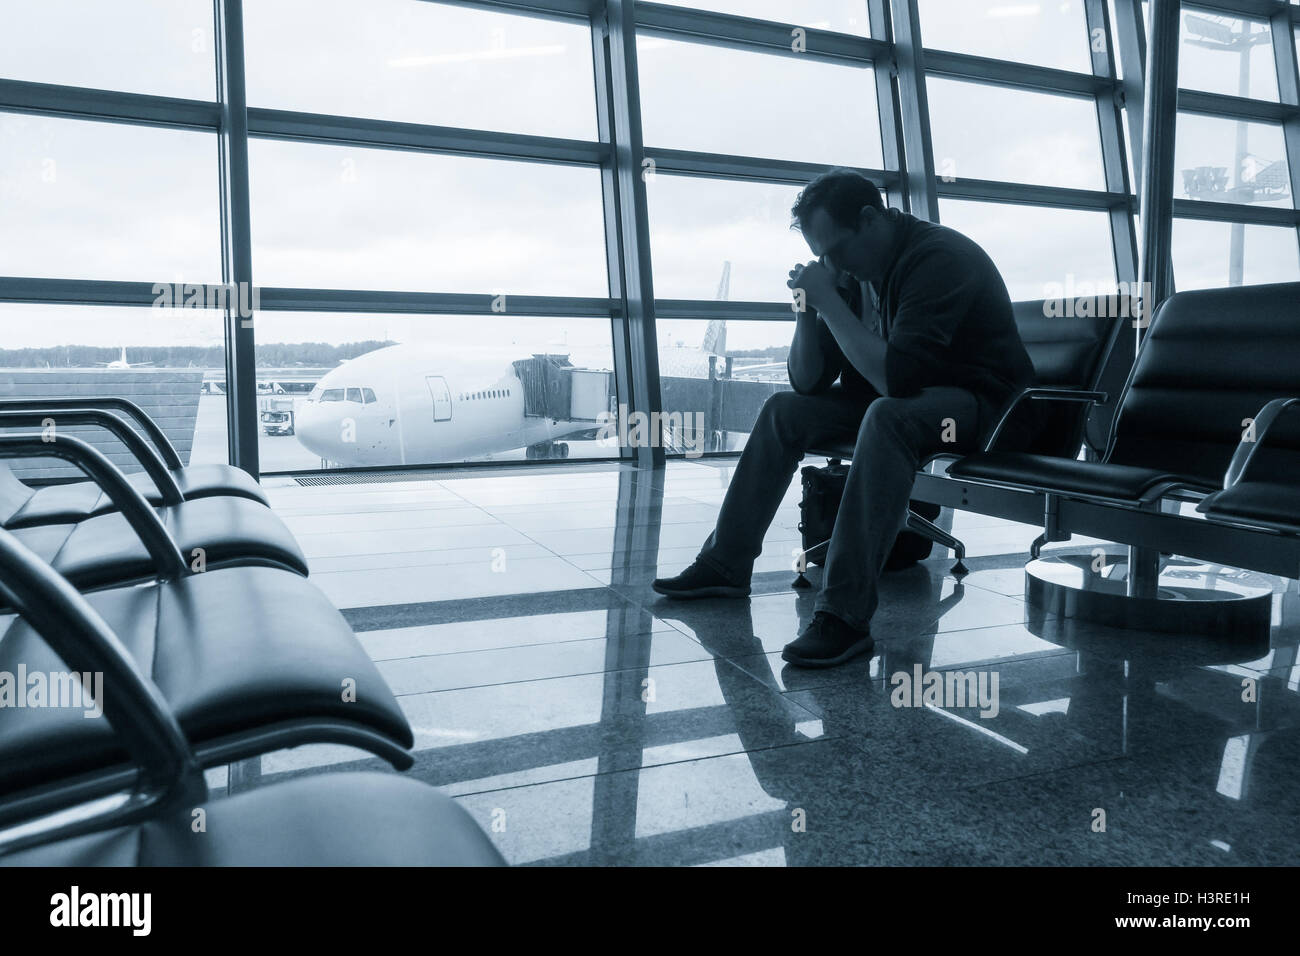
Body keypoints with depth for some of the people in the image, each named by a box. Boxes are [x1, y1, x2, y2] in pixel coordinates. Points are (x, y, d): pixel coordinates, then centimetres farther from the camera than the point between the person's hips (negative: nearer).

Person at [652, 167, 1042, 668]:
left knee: (887, 415, -38)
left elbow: (893, 377, -35)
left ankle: (844, 614, -37)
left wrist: (829, 300, -28)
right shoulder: (853, 269, 2)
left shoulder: (939, 258, -22)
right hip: (908, 395, 9)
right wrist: (808, 307, -13)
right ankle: (726, 564, 6)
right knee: (785, 409, 2)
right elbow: (808, 382, 3)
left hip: (987, 404, -8)